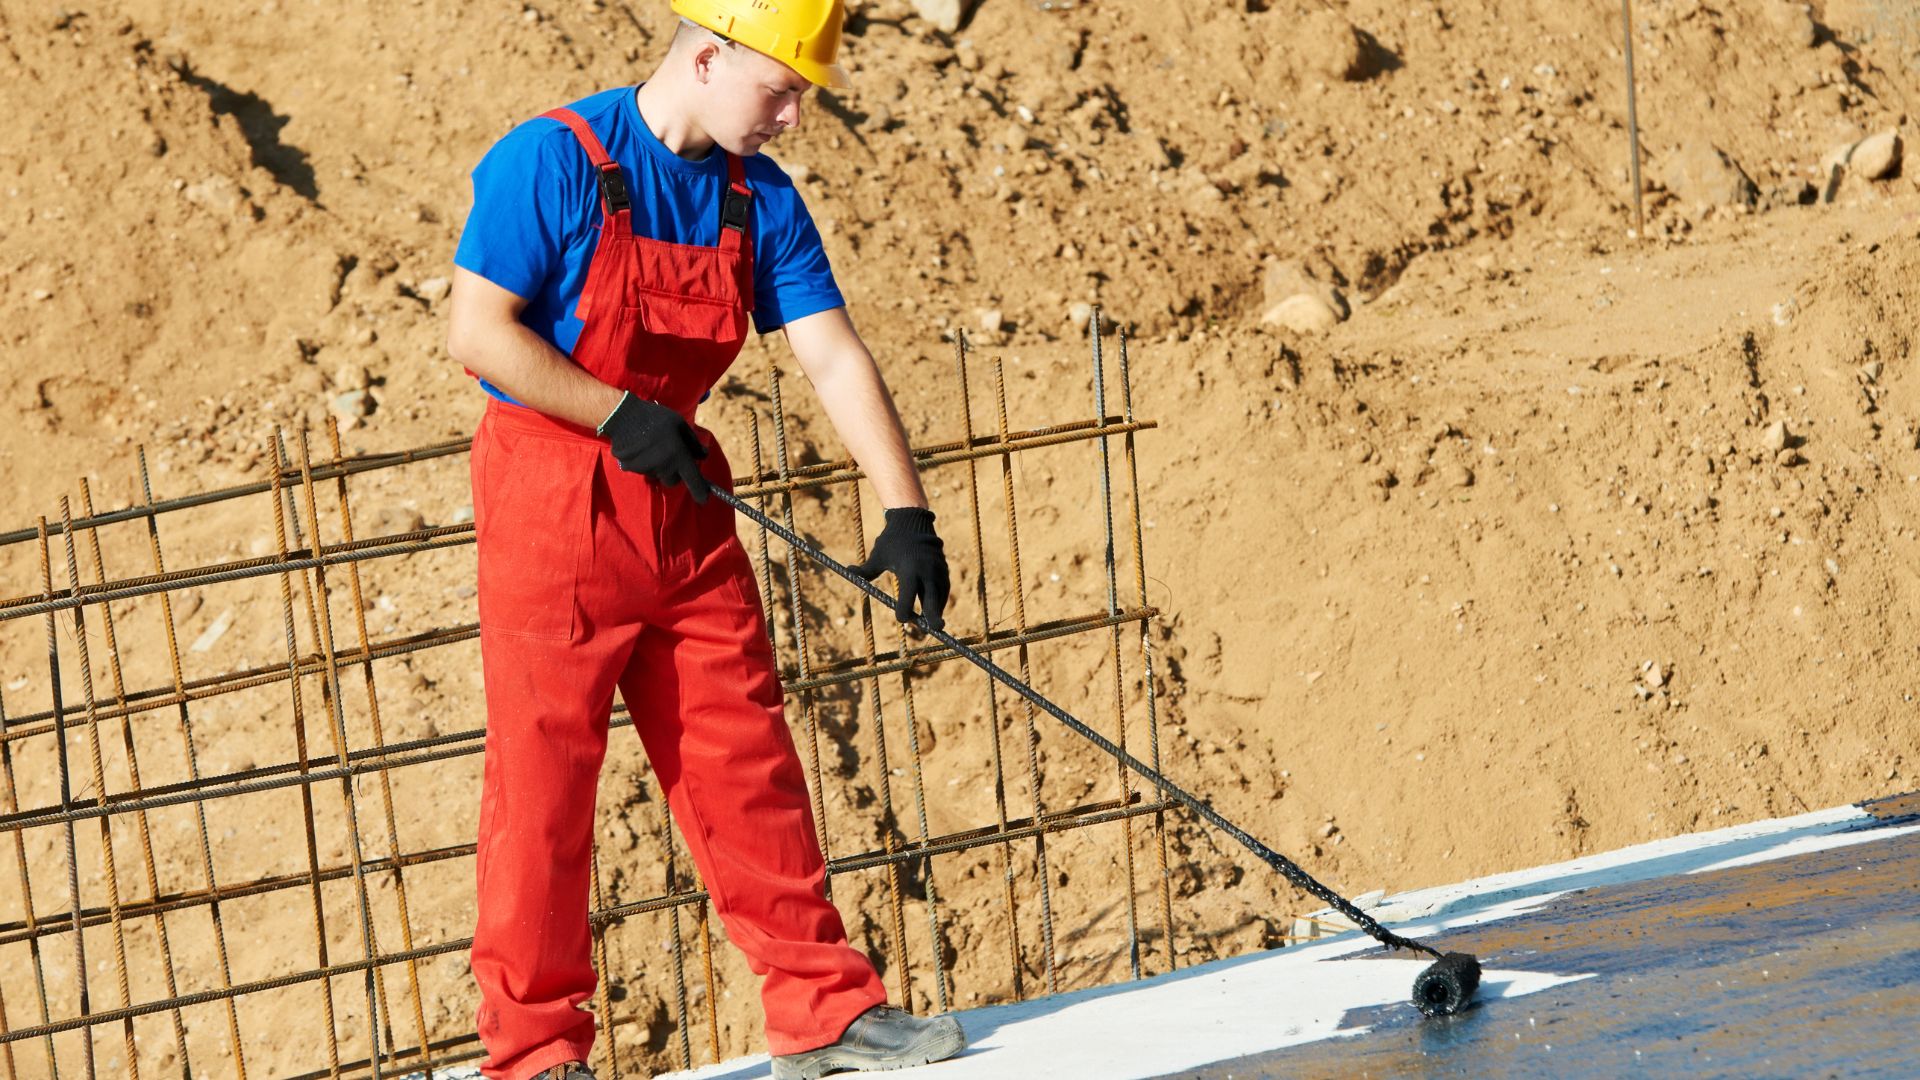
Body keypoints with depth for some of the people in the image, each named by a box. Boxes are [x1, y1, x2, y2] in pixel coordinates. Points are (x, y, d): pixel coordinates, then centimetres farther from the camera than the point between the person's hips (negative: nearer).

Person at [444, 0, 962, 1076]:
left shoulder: (760, 198, 4)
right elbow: (478, 332, -17)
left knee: (749, 760, 6)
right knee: (544, 773, -3)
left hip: (683, 504, 6)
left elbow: (834, 353, 0)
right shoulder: (550, 162, -14)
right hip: (549, 498, -6)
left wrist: (908, 511, -7)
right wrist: (620, 415, -18)